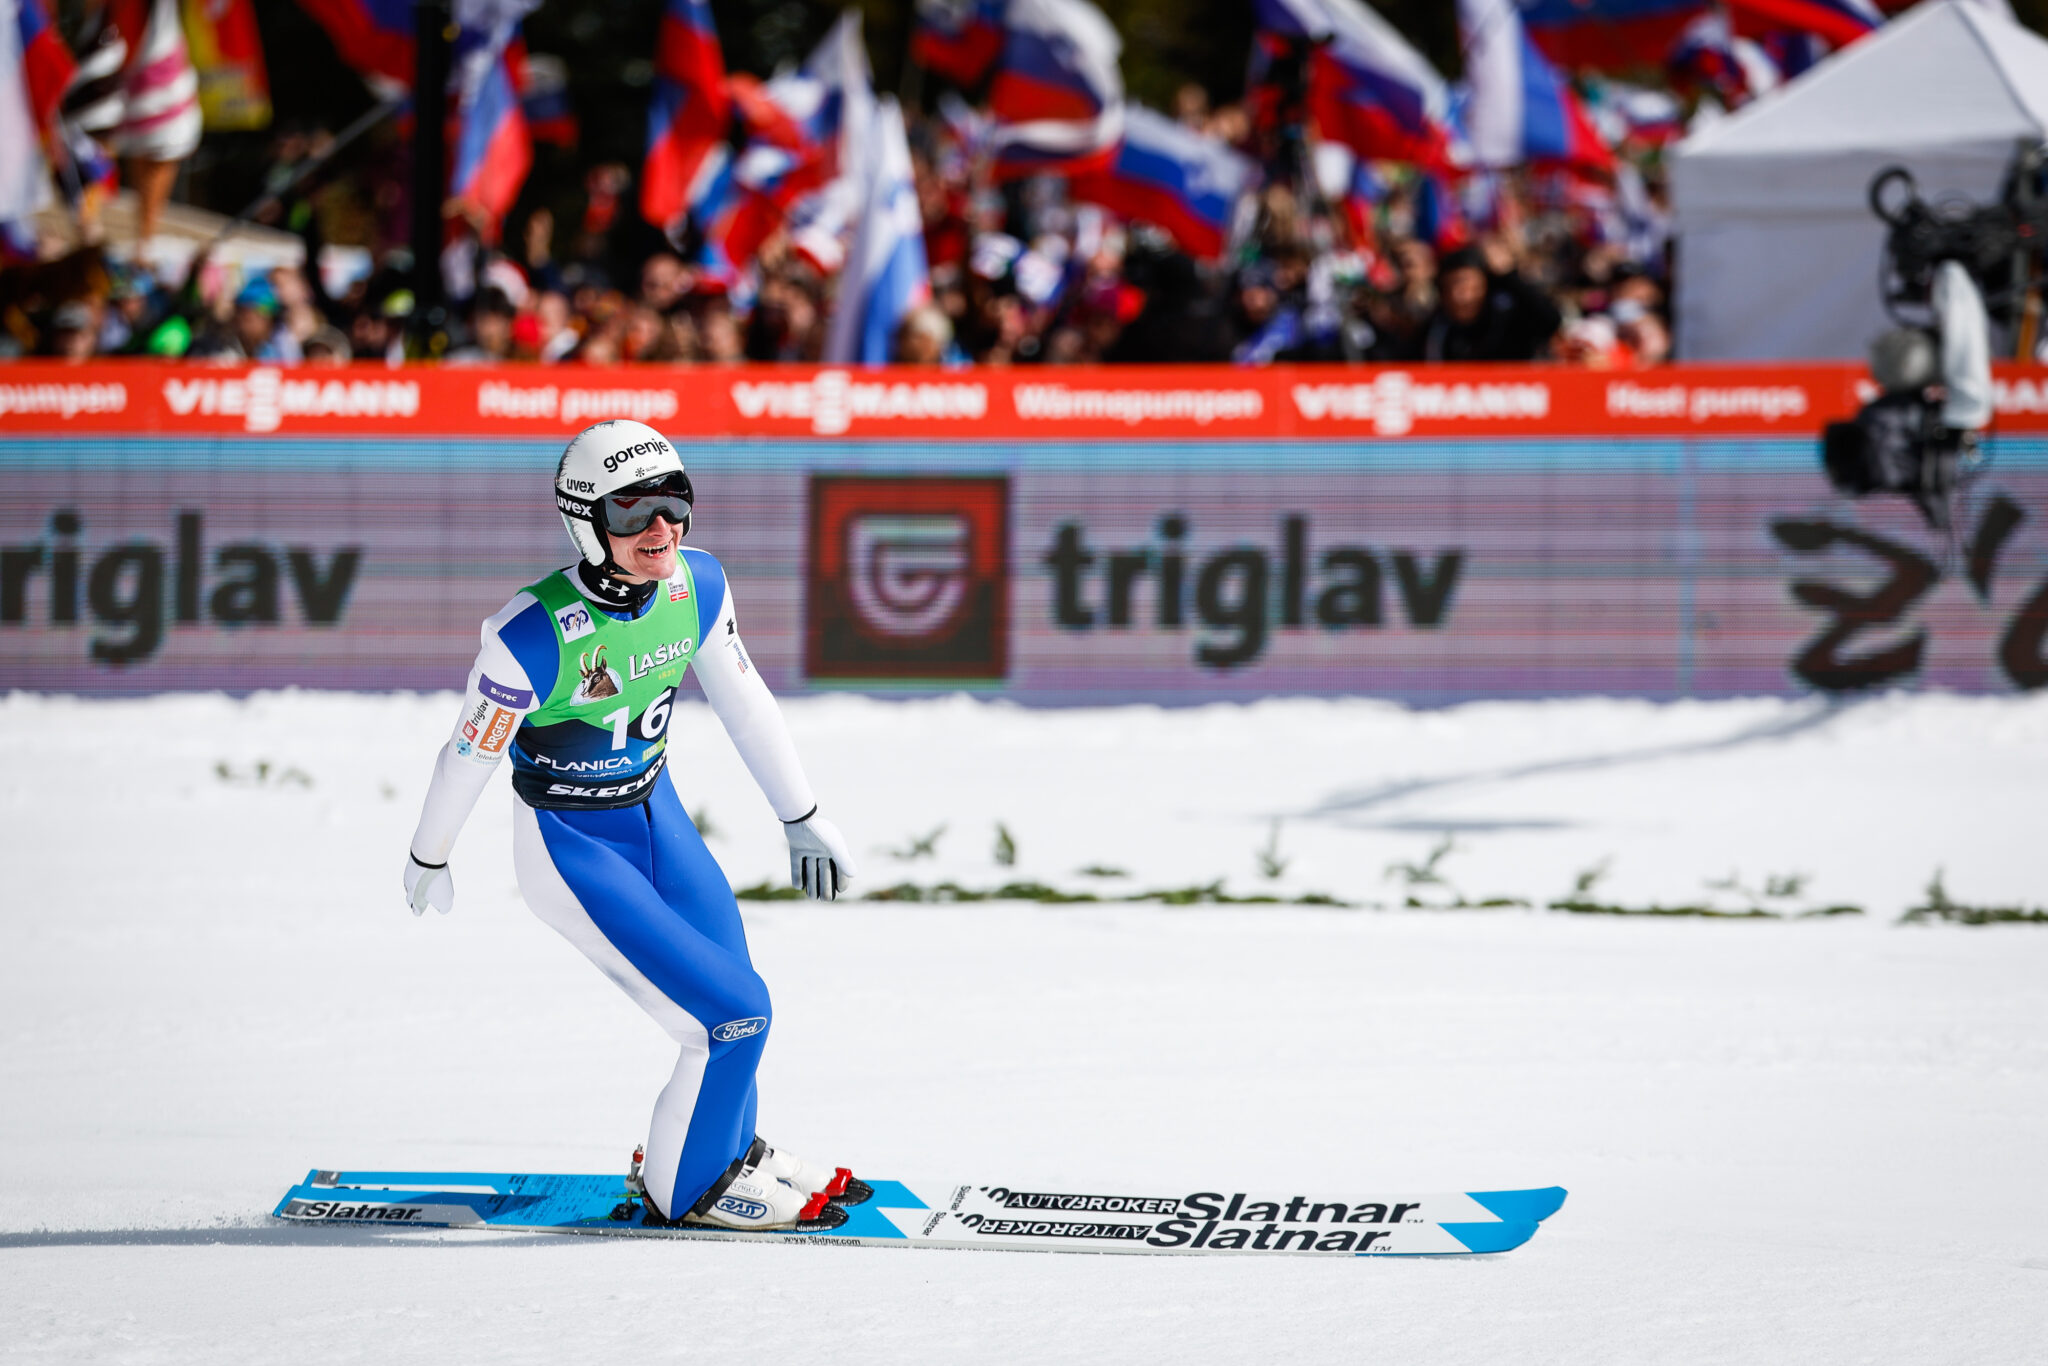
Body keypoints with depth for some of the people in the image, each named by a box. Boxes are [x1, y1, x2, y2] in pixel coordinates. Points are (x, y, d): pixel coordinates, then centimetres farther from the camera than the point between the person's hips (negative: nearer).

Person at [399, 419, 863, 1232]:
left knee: (730, 996, 16)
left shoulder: (696, 587, -12)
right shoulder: (534, 633, -30)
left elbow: (742, 702, 5)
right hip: (571, 851, -6)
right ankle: (688, 1189, 17)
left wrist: (801, 820, 14)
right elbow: (471, 751, -14)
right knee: (736, 1014, -7)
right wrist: (427, 860, 1)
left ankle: (732, 1155, 43)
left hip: (656, 813, 6)